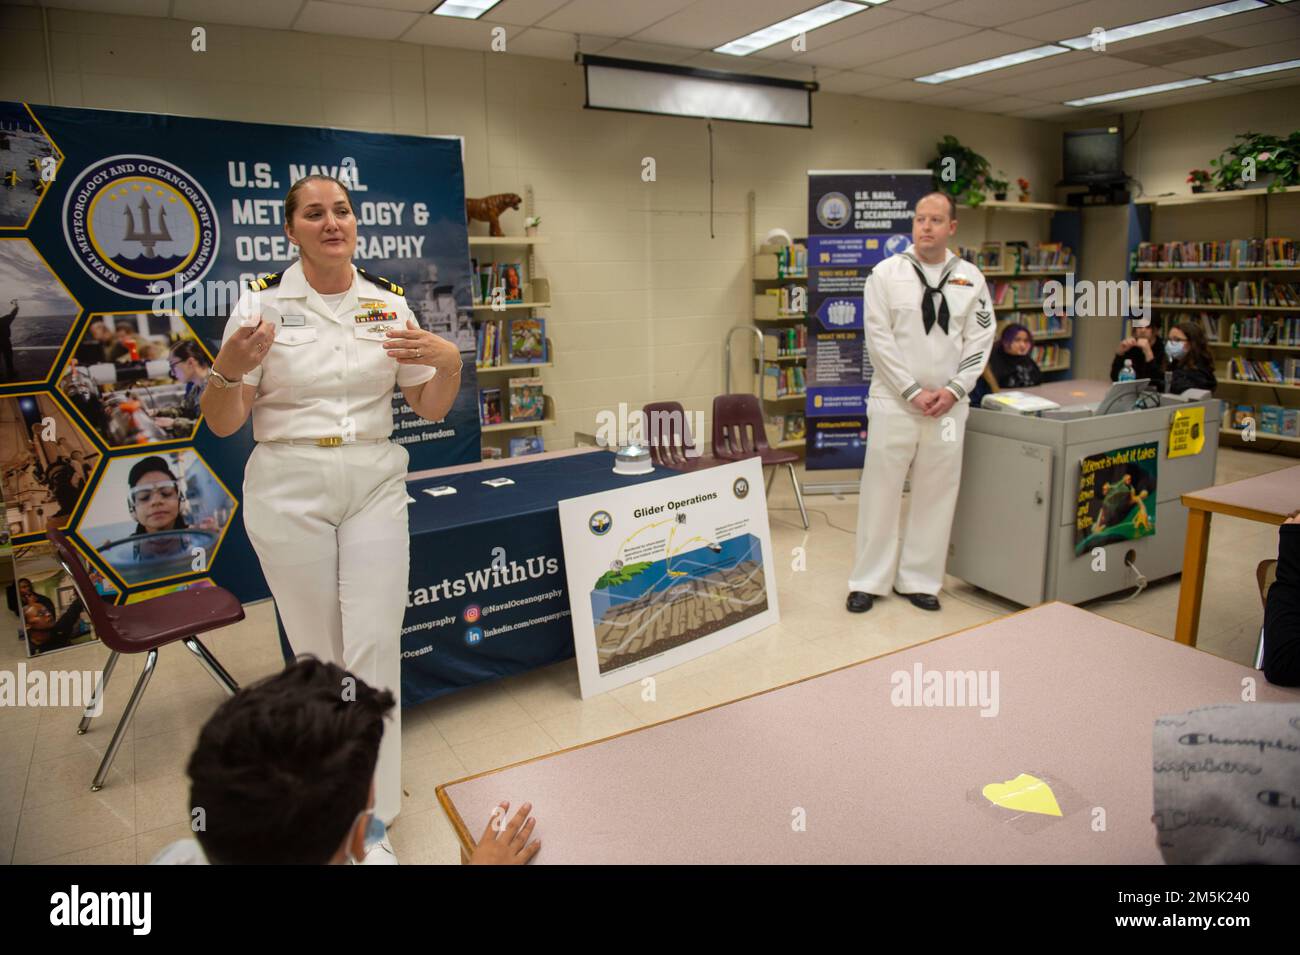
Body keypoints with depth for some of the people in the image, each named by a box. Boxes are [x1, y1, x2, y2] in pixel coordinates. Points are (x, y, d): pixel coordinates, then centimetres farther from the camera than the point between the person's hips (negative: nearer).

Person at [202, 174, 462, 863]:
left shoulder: (388, 303, 5)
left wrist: (448, 364, -12)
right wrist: (230, 370, -21)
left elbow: (431, 410, 8)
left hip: (374, 483, 1)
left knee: (374, 647, -2)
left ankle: (376, 812, 12)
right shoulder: (262, 303, -2)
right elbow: (222, 425, -1)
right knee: (318, 651, 9)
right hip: (289, 488, -1)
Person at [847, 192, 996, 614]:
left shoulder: (970, 277, 7)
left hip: (947, 405, 3)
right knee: (881, 492, 2)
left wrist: (954, 390, -8)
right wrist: (913, 392, -11)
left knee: (936, 495, 7)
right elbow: (879, 338, -7)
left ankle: (919, 580, 20)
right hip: (894, 402, -2)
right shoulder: (887, 272, -1)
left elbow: (980, 339, 5)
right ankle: (869, 580, 13)